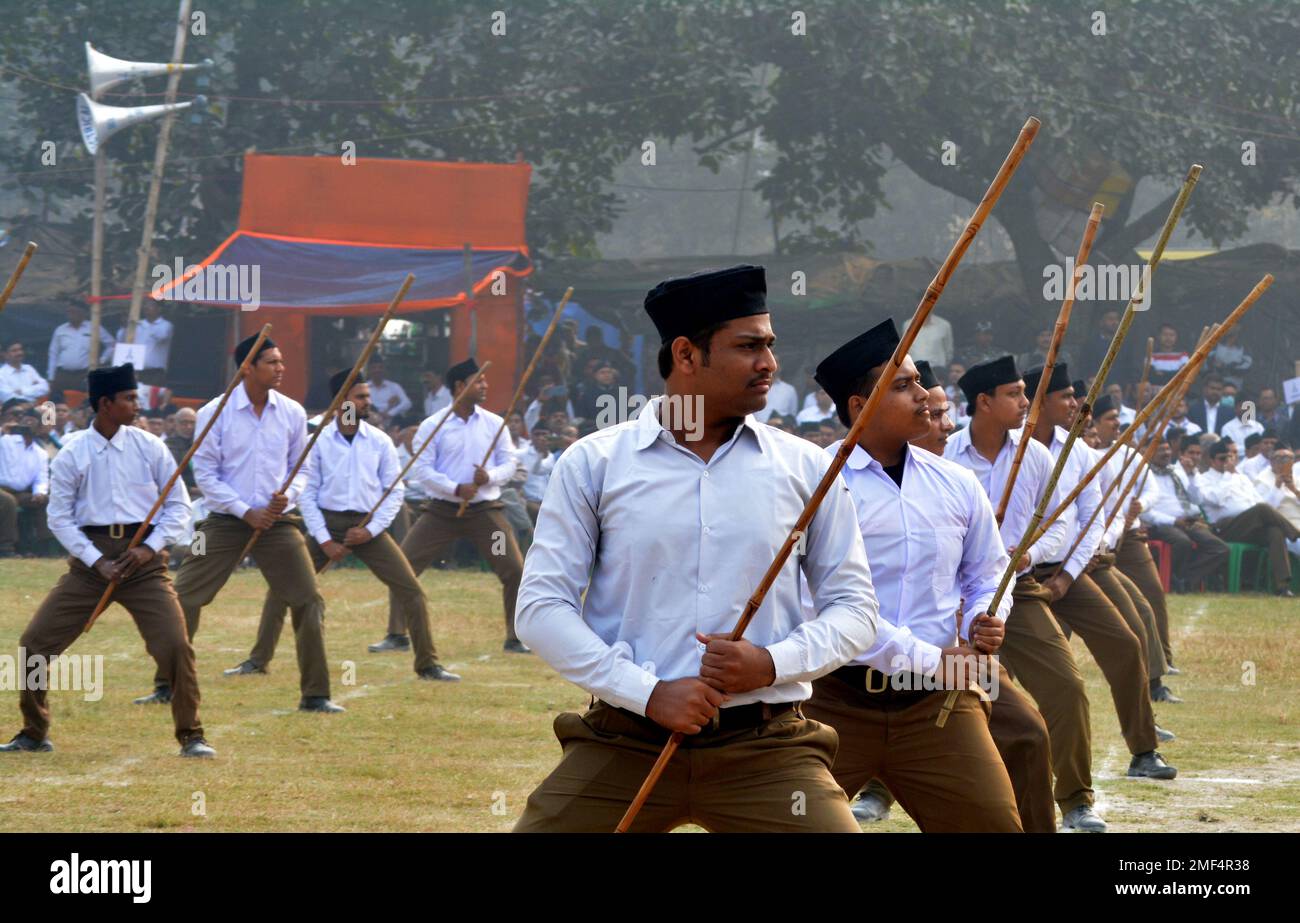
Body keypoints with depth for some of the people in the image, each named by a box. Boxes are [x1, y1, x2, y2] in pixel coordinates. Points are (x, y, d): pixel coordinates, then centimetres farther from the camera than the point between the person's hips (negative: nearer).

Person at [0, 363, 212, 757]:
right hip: (90, 556, 0)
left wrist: (151, 547, -9)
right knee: (34, 644, -3)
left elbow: (179, 505, 5)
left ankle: (192, 736, -1)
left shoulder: (150, 447, 2)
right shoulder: (71, 456, -1)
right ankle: (33, 734, 13)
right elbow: (59, 517, 0)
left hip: (142, 555, 0)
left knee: (175, 645, -14)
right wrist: (96, 561, -10)